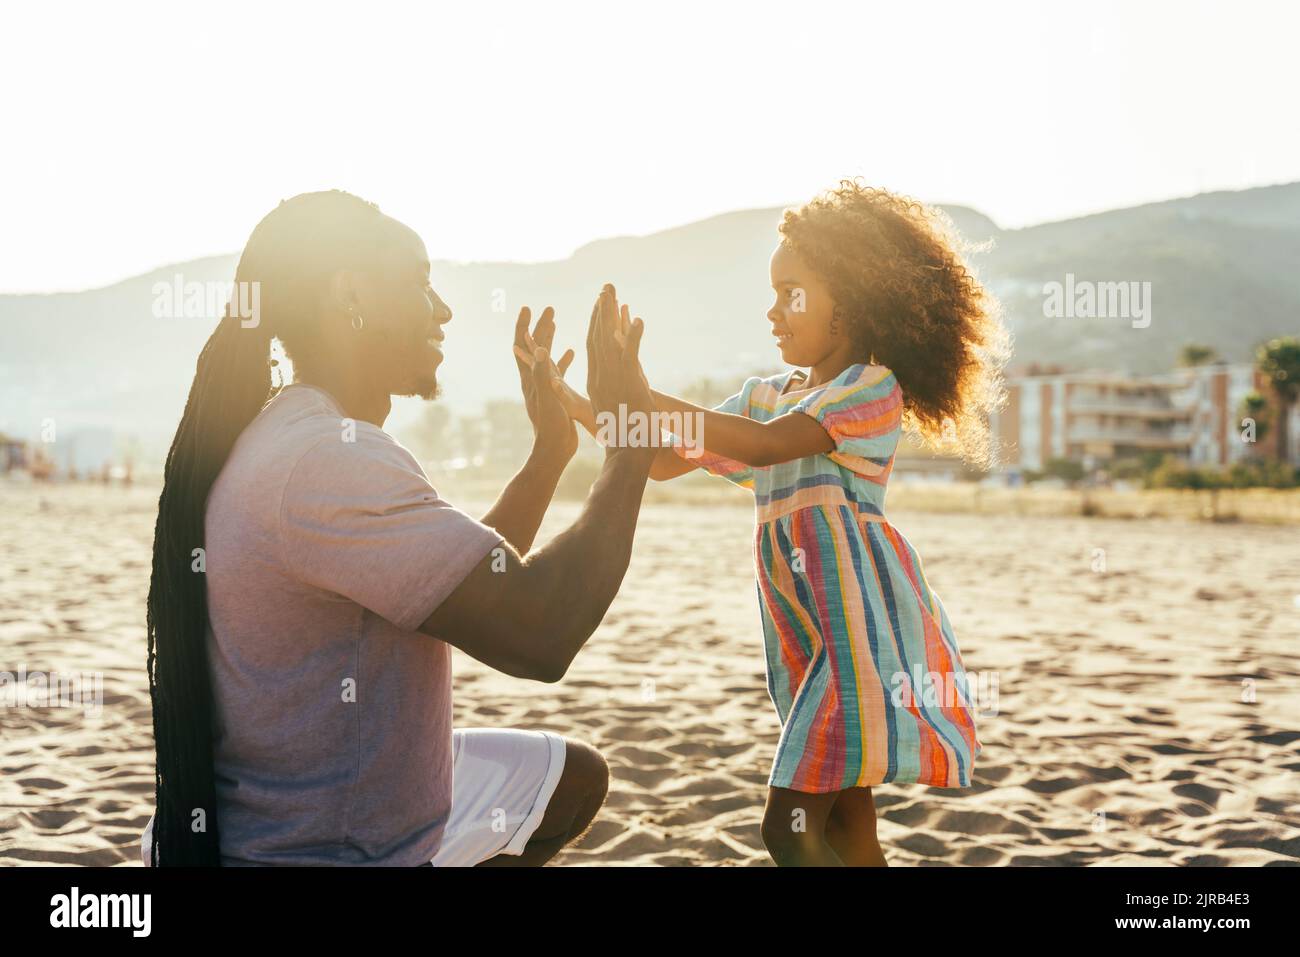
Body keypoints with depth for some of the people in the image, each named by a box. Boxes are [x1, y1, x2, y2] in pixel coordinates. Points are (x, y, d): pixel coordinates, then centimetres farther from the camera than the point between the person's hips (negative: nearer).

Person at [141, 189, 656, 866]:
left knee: (576, 777, 21)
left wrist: (552, 448, 10)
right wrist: (631, 442, -16)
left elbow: (476, 578, 16)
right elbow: (537, 632, -28)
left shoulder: (290, 441, 9)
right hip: (309, 850, -10)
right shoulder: (332, 461, -24)